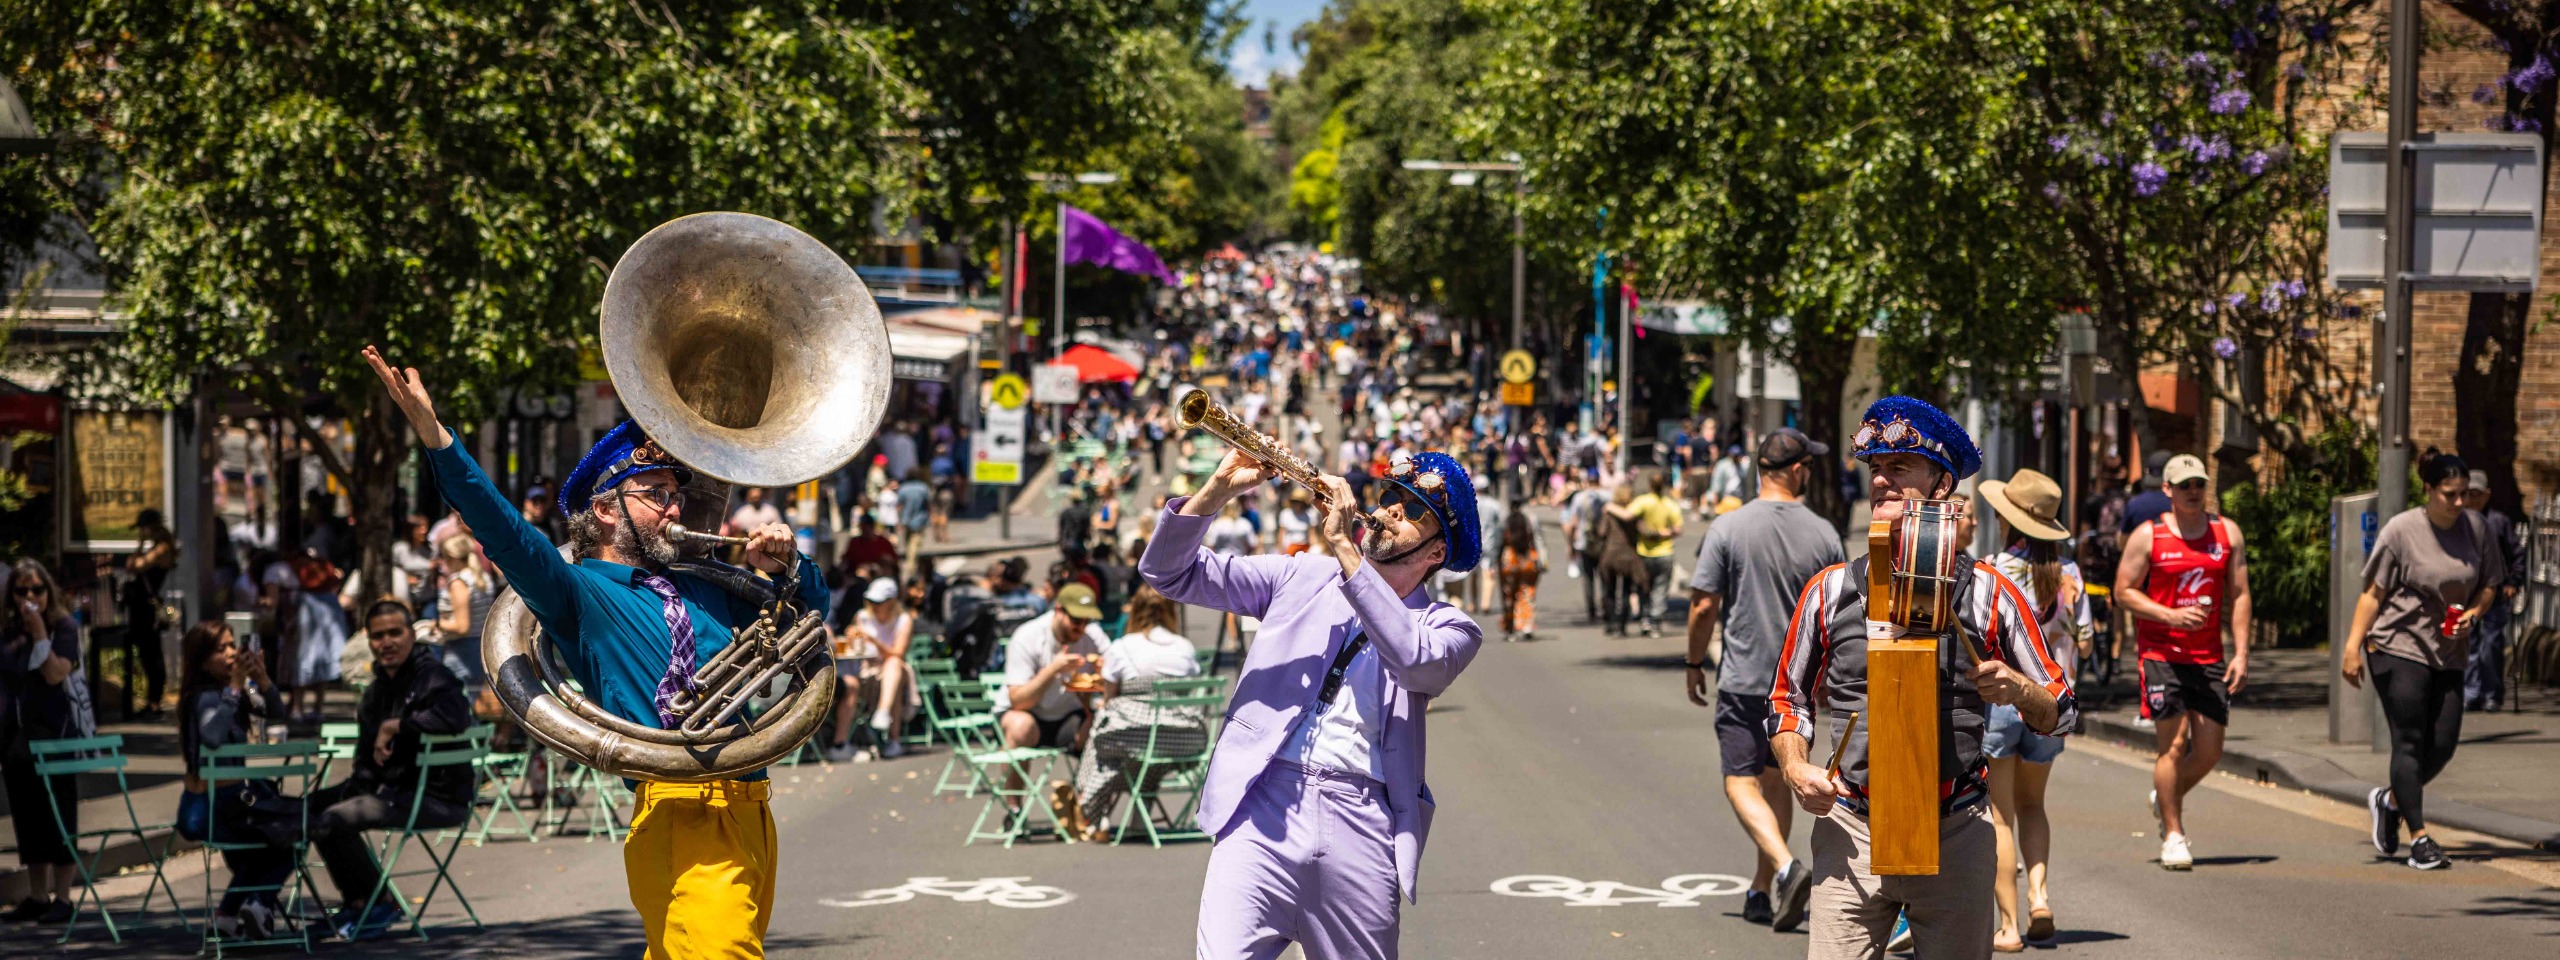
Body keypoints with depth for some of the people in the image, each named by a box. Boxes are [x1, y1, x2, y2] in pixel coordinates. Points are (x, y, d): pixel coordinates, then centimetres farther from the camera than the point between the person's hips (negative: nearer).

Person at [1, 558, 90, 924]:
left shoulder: (64, 627, -5)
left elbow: (55, 673, -17)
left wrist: (39, 633, -19)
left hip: (55, 733, -5)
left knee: (58, 816, -2)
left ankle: (62, 897, 1)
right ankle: (37, 896, 17)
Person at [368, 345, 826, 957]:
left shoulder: (703, 589, 22)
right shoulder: (582, 591, 2)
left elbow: (810, 607, 33)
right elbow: (506, 533, -14)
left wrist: (785, 566, 9)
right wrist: (435, 438, -27)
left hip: (751, 812, 7)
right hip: (681, 814, -7)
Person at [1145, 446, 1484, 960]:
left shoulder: (1448, 627, 11)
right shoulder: (1302, 577, 17)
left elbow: (1415, 659, -13)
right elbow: (1169, 572, 13)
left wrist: (1342, 544, -14)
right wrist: (1219, 489, -4)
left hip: (1360, 825, 0)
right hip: (1264, 803, 0)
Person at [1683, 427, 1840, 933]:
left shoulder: (1728, 528, -8)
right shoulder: (1822, 533, -1)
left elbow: (1704, 606, -8)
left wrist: (1696, 664, 7)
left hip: (1743, 678, -3)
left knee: (1743, 782, -2)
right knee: (1776, 781, 15)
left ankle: (1785, 866, -25)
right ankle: (1763, 892, 20)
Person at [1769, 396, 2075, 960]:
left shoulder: (1987, 595, 4)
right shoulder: (1831, 591, 7)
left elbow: (2061, 713, 8)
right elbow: (1789, 701, 16)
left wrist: (2018, 689, -13)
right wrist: (1796, 769, -3)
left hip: (1956, 835, 0)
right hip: (1852, 833, 0)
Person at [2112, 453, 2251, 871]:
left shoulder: (2227, 533, 8)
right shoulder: (2148, 536, -2)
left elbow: (2239, 595, 9)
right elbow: (2124, 591, -2)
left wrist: (2241, 653, 1)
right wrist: (2170, 616, -16)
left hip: (2209, 657, 4)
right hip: (2160, 654, -4)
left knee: (2210, 751, 3)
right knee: (2173, 743, -9)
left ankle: (2167, 799, 31)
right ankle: (2173, 835, 2)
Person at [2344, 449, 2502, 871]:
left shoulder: (2475, 528, 3)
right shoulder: (2401, 530, -10)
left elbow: (2490, 584, 14)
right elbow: (2373, 593, -8)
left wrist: (2472, 614, -7)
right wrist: (2353, 646, -12)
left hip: (2449, 651, 5)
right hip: (2398, 647, -5)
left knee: (2443, 745, 3)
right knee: (2409, 741, -7)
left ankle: (2390, 801, 29)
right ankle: (2418, 837, -5)